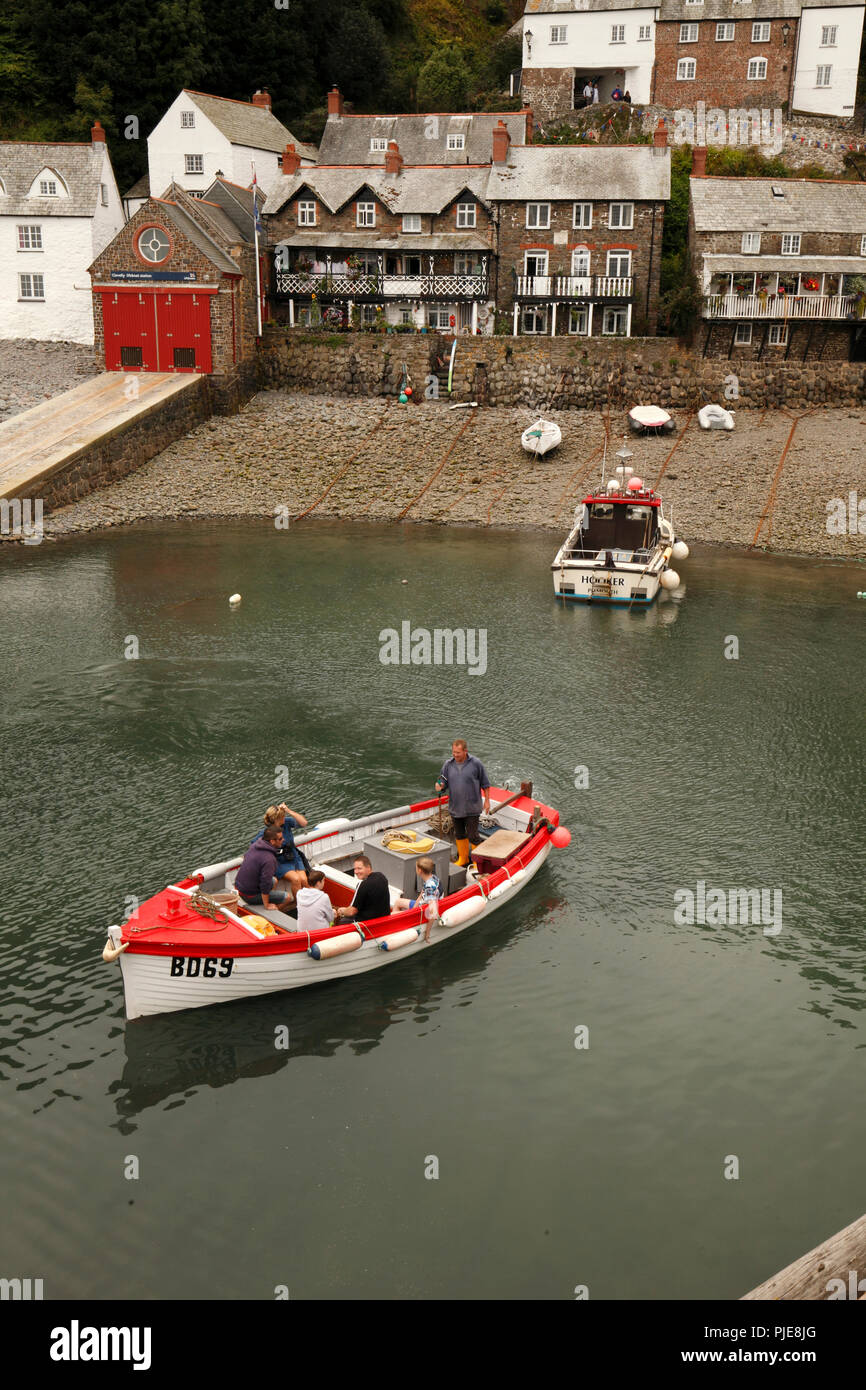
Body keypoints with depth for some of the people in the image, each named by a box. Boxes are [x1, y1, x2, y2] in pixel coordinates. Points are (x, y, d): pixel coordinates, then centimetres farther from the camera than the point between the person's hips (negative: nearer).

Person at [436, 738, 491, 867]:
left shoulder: (476, 764, -9)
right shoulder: (448, 764, 0)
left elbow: (485, 784, 0)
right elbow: (444, 782, 7)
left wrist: (487, 801, 0)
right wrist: (440, 786, -17)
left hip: (472, 808, -4)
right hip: (455, 808, 4)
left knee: (472, 836, -4)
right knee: (459, 835, 16)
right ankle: (463, 859, 32)